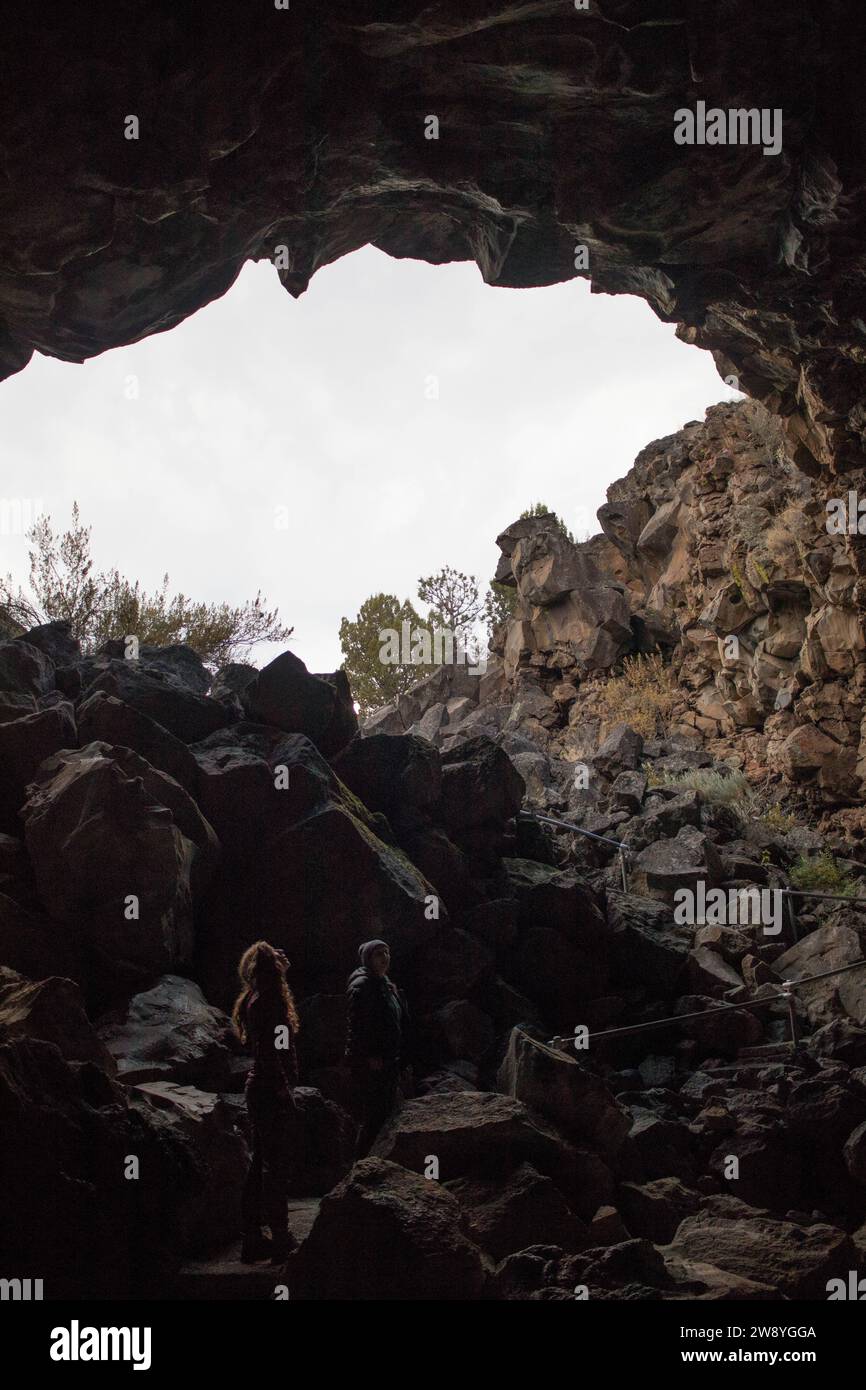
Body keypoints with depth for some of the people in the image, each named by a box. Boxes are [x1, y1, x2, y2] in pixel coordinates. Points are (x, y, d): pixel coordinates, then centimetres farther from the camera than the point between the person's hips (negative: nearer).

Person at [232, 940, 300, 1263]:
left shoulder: (254, 1001, 10)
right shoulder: (265, 1003, -19)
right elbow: (267, 1051, -23)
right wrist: (283, 1089, -20)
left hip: (259, 1090, 10)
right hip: (272, 1091, -10)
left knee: (261, 1163, 15)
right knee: (277, 1164, -3)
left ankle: (252, 1238, 20)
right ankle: (280, 1240, 4)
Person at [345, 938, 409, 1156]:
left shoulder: (388, 985, 17)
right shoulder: (361, 985, -12)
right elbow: (357, 1023, -19)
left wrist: (400, 1056, 17)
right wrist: (370, 1055, -21)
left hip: (388, 1062, 9)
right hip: (370, 1064, -9)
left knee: (386, 1115, 12)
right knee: (375, 1116, -9)